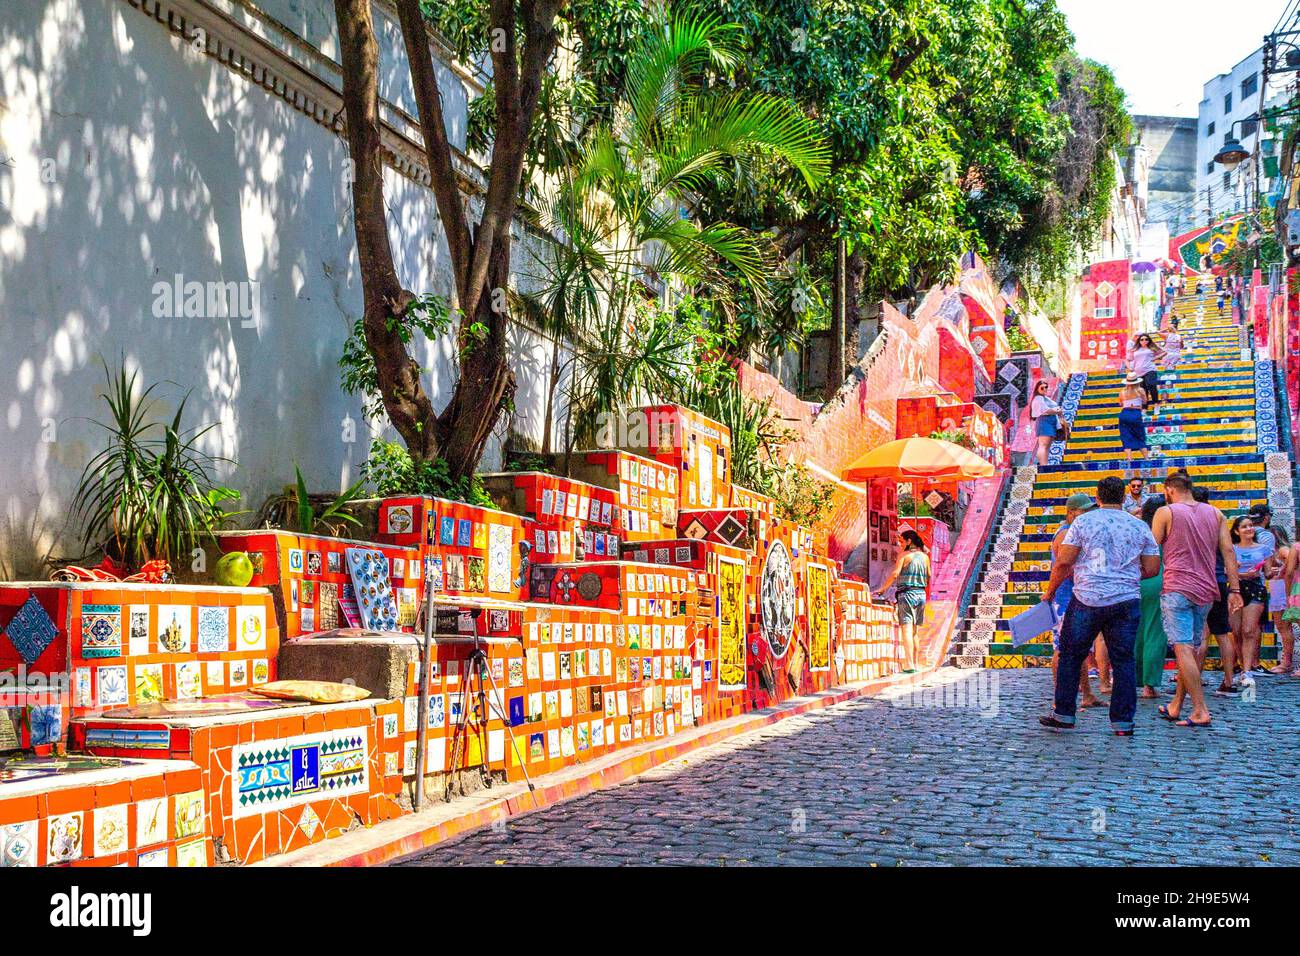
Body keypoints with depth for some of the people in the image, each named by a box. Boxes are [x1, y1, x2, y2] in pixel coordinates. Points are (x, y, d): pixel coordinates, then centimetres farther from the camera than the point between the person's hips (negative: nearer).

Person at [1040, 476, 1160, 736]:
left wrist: (1050, 590, 8)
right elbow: (1152, 568, 7)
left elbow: (1063, 561, -5)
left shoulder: (1083, 522, -1)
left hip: (1087, 599, -2)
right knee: (1123, 660, 6)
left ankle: (1064, 714, 13)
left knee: (1071, 656, 10)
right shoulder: (1140, 527, 6)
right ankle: (1123, 722, 5)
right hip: (1126, 601, 2)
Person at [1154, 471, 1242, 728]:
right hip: (1206, 591, 6)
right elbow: (1228, 551, 7)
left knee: (1183, 649, -9)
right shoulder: (1215, 513, 11)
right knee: (1191, 649, 12)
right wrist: (1234, 589, 7)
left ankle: (1201, 711, -16)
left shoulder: (1166, 513, -1)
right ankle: (1175, 707, 20)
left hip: (1177, 589, -6)